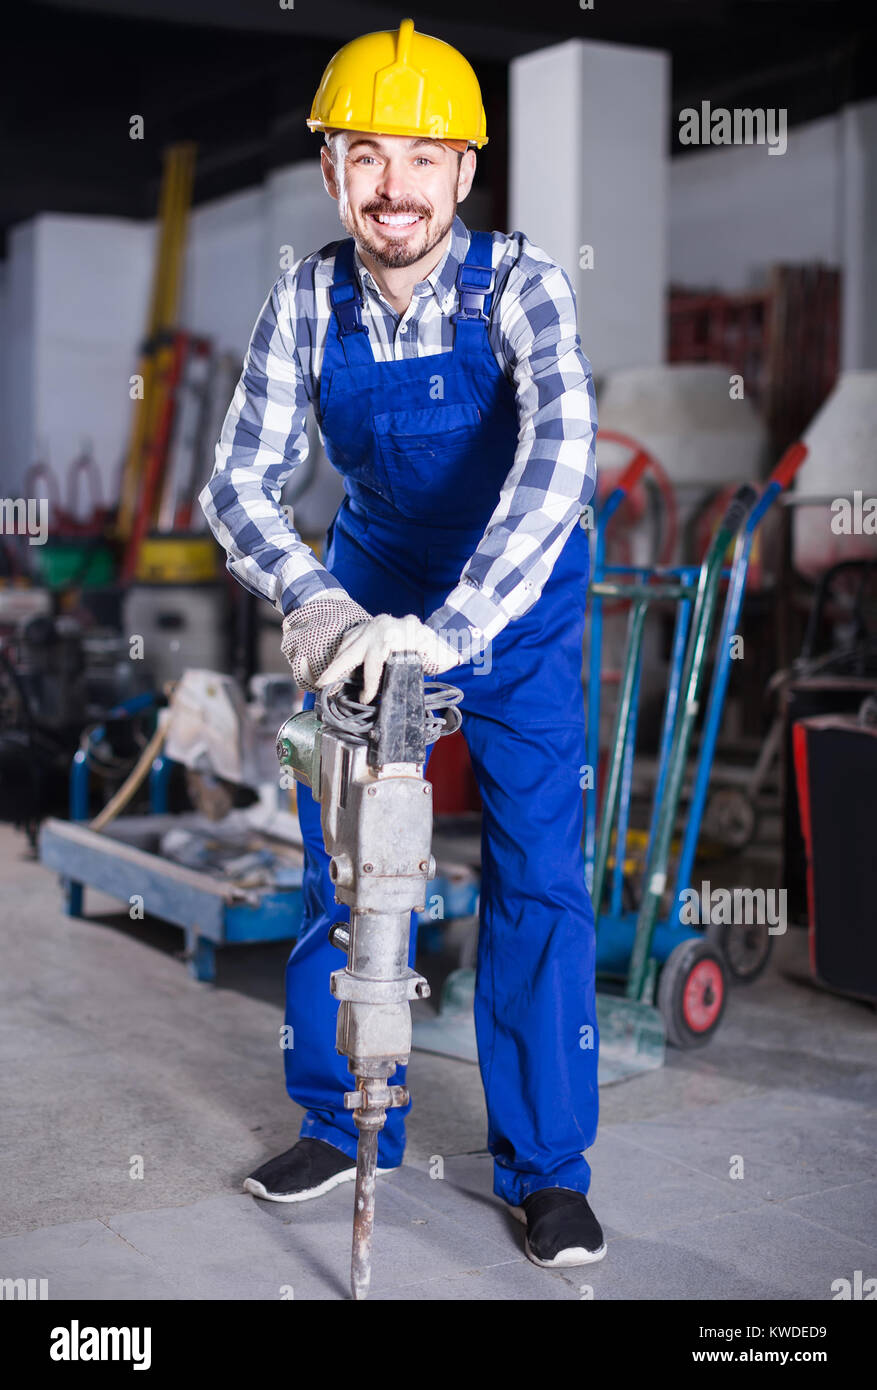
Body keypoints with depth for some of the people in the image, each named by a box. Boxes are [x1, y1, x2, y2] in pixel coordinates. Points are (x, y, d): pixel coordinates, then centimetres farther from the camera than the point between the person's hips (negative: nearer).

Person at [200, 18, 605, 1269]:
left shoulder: (519, 285, -24)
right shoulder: (305, 301, -15)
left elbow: (560, 453, -40)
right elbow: (240, 483, -18)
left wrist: (449, 625, -52)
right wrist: (308, 596, -39)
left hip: (518, 604, -3)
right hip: (369, 594, 3)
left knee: (537, 876, -5)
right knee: (341, 862, 7)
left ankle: (548, 1166, 9)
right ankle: (344, 1121, 25)